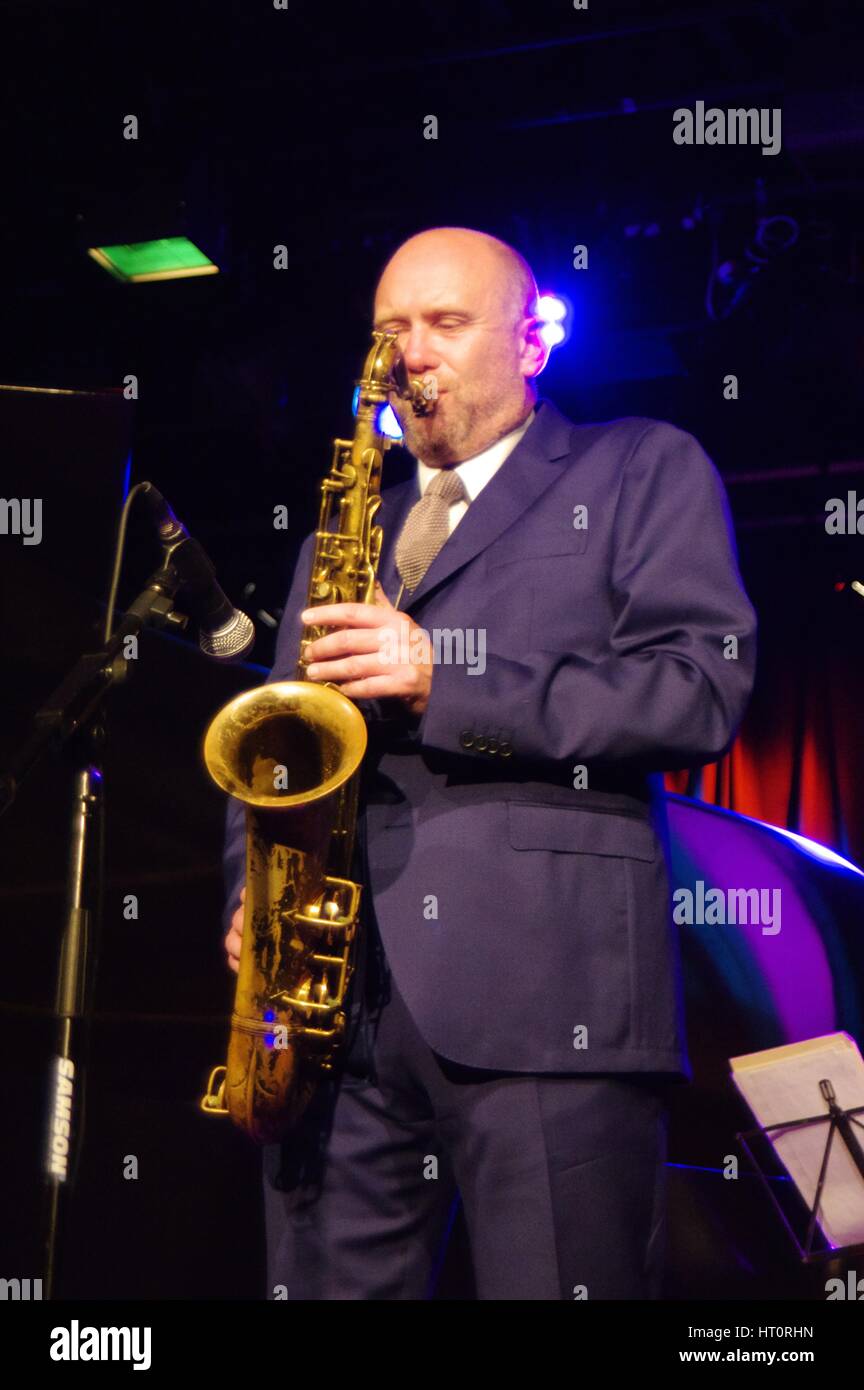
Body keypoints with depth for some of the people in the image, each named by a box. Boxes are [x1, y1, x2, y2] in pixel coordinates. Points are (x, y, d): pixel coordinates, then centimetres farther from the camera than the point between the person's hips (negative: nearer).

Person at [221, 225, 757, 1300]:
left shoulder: (643, 470, 11)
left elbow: (703, 690, -3)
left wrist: (448, 677, -11)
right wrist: (253, 897, 5)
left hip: (550, 1004, -4)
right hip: (336, 1003, 5)